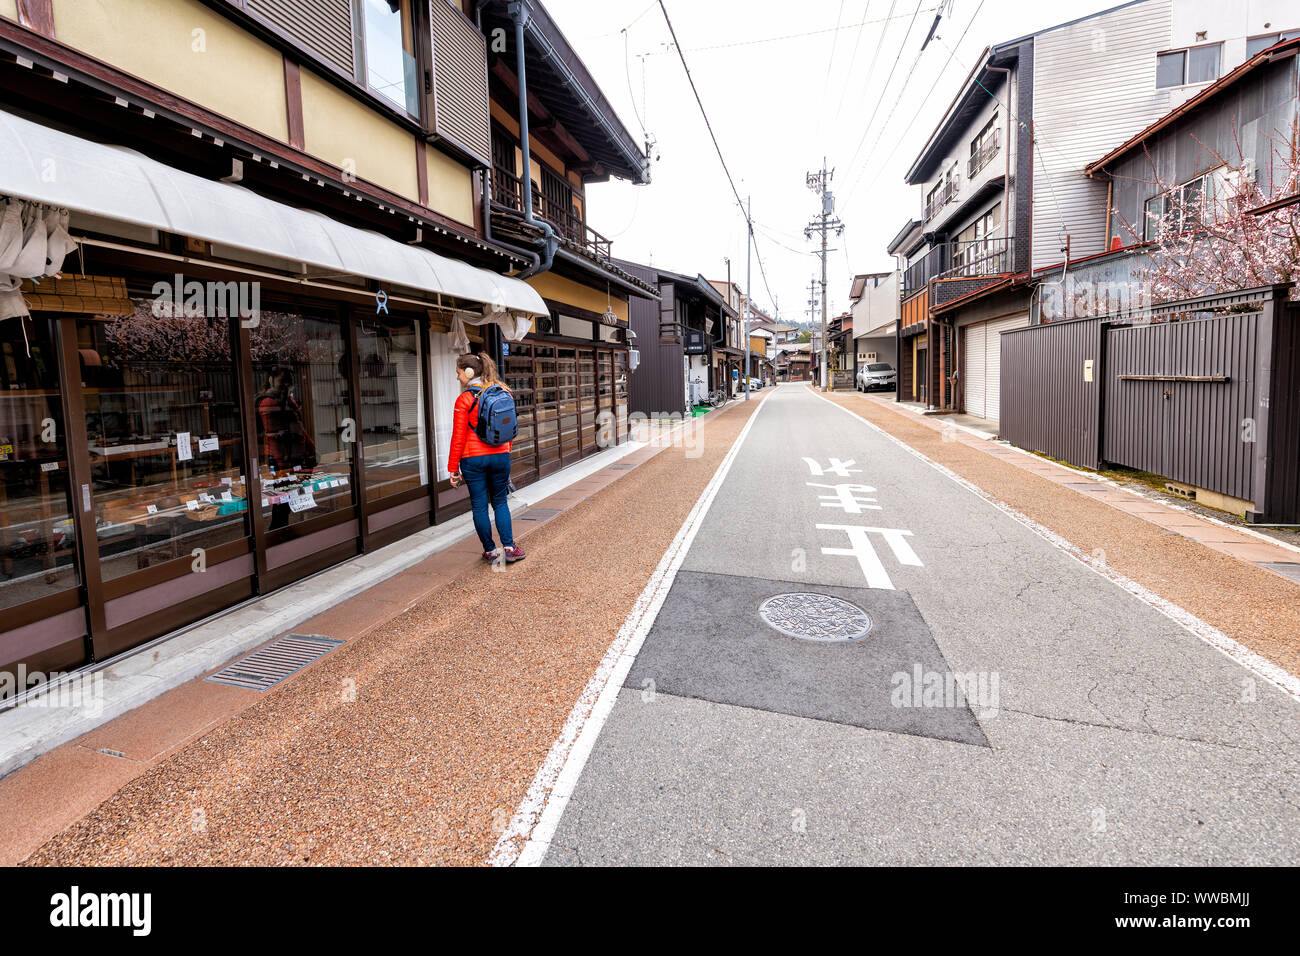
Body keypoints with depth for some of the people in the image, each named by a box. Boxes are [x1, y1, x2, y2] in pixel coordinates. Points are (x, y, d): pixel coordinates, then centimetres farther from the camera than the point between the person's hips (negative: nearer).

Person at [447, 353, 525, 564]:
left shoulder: (464, 400, -10)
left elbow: (458, 438, -9)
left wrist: (453, 468, -3)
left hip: (473, 459, -4)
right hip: (500, 456, 4)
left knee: (479, 506, 8)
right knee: (500, 502, 16)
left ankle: (490, 551, 16)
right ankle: (509, 547, 10)